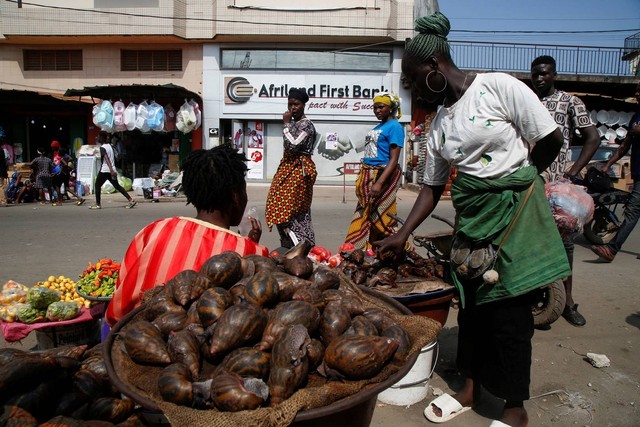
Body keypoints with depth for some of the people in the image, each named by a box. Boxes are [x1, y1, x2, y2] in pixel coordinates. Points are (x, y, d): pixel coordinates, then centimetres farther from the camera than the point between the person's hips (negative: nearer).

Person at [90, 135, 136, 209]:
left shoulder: (102, 148, -11)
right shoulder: (110, 146, 11)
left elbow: (107, 159, -23)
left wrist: (111, 170, -30)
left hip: (104, 170, -7)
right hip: (112, 170, 7)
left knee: (97, 186, 7)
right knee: (117, 186, 9)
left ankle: (98, 204, 6)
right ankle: (131, 200, -2)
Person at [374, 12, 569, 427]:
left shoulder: (499, 86, -10)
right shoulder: (439, 125, 7)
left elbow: (551, 139, -7)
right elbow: (432, 187, 11)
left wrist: (514, 180, 3)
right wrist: (401, 235, 7)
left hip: (515, 210, -6)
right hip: (471, 217, 6)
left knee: (508, 308, 0)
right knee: (471, 302, 11)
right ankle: (470, 389, 31)